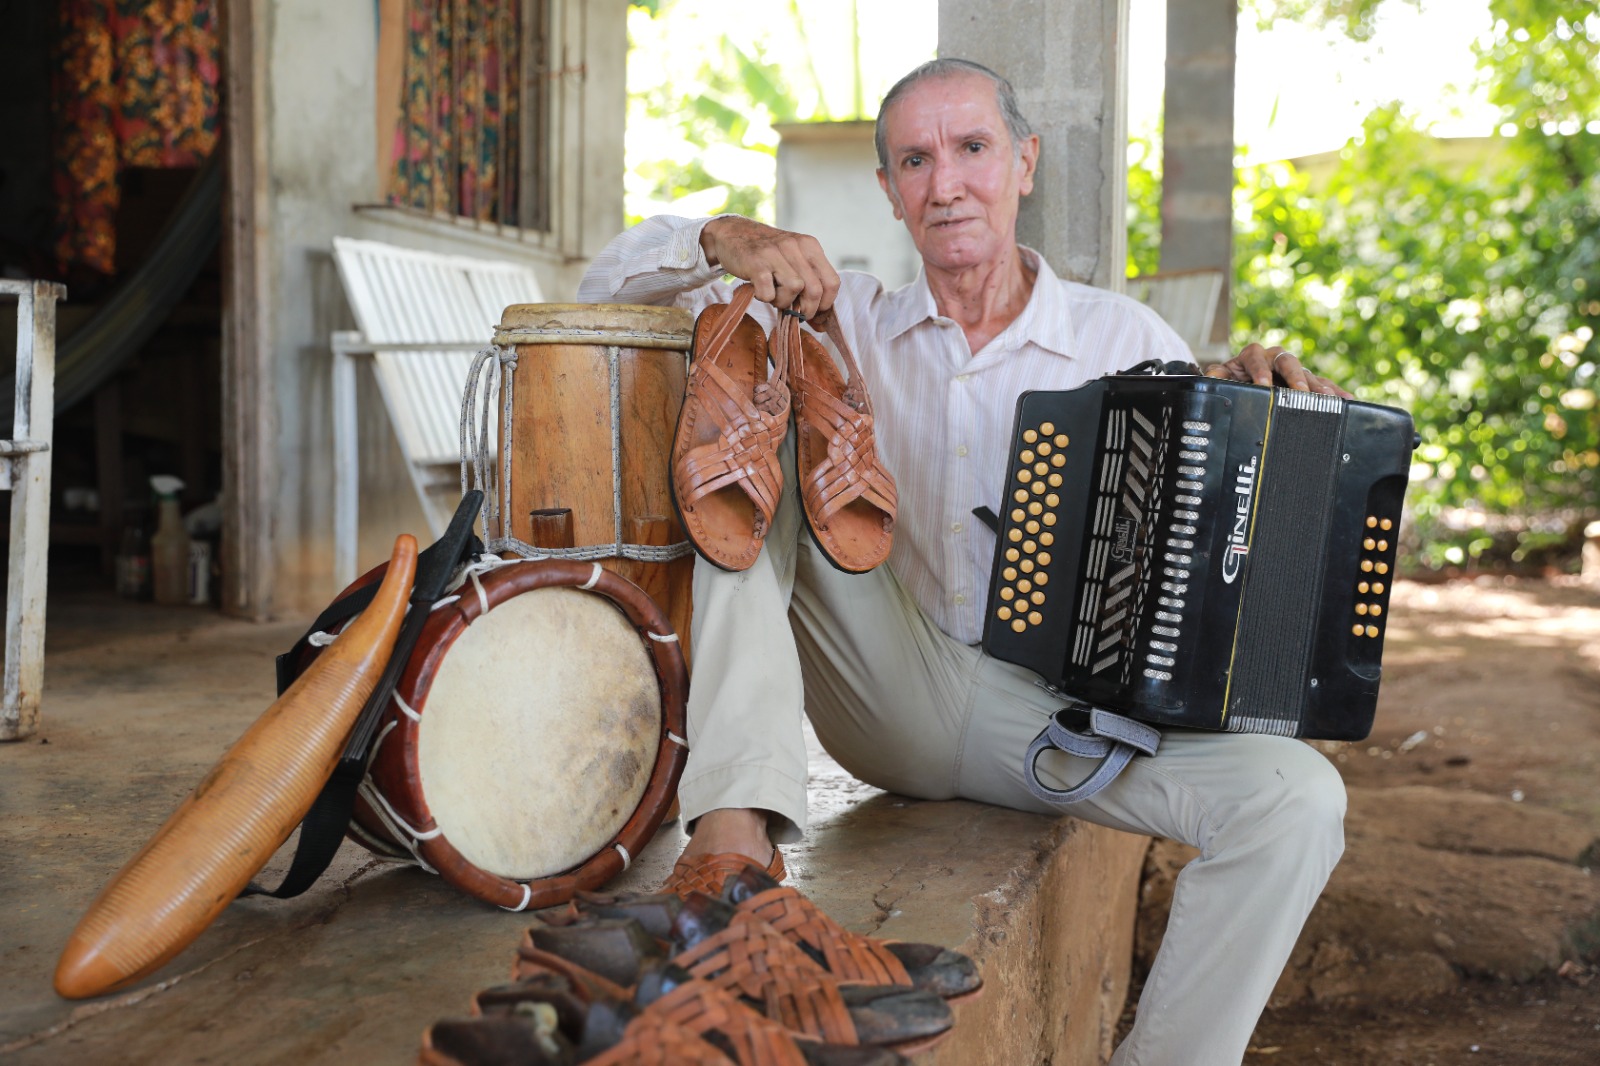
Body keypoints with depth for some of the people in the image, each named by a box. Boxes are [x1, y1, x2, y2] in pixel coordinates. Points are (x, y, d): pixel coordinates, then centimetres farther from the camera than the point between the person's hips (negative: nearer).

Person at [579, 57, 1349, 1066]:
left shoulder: (1125, 340, 3)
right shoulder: (847, 319, 6)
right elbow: (613, 286, 4)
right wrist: (723, 238, -18)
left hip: (1064, 713, -1)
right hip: (891, 696, 1)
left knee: (1299, 800, -26)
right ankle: (739, 816, -29)